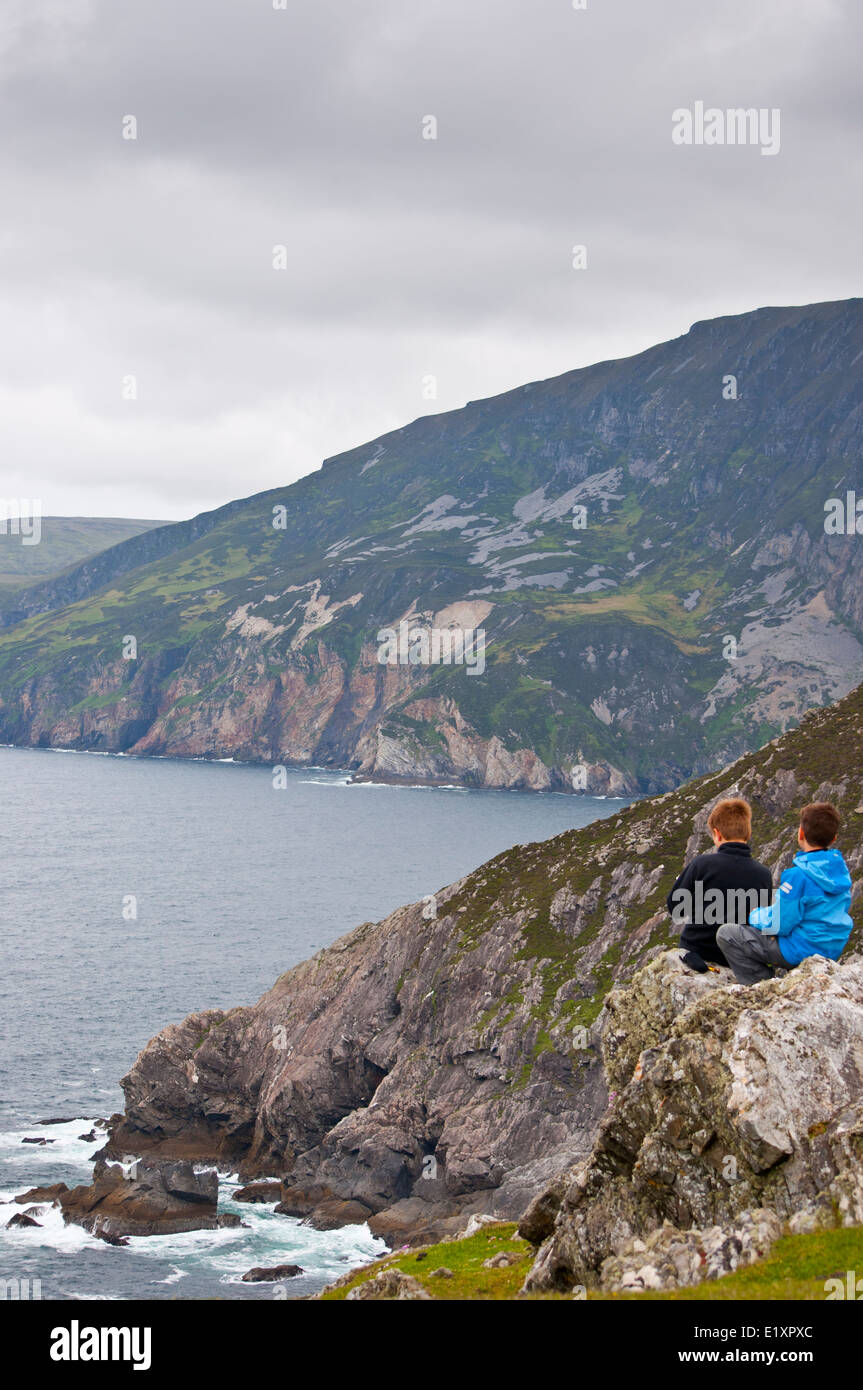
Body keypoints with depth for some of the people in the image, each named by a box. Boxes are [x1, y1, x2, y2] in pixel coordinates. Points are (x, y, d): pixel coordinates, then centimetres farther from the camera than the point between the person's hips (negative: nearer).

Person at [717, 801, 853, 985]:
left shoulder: (798, 875, -25)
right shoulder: (840, 868, 0)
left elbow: (778, 925, -21)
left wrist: (755, 915, 1)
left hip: (801, 953, -9)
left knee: (726, 934, -2)